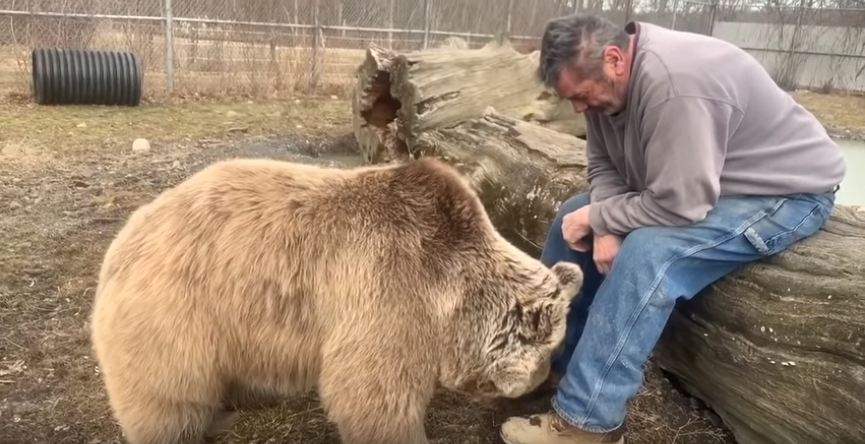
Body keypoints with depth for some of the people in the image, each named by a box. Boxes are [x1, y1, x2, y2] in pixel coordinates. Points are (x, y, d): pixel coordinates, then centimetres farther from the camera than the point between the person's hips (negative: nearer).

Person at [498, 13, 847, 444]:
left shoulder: (676, 85, -35)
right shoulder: (606, 78, -7)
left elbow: (677, 206, -36)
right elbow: (603, 164, -1)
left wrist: (595, 217, -21)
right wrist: (606, 226, -19)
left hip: (783, 194, -9)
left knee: (646, 256, -32)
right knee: (574, 218, 3)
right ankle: (550, 353, 12)